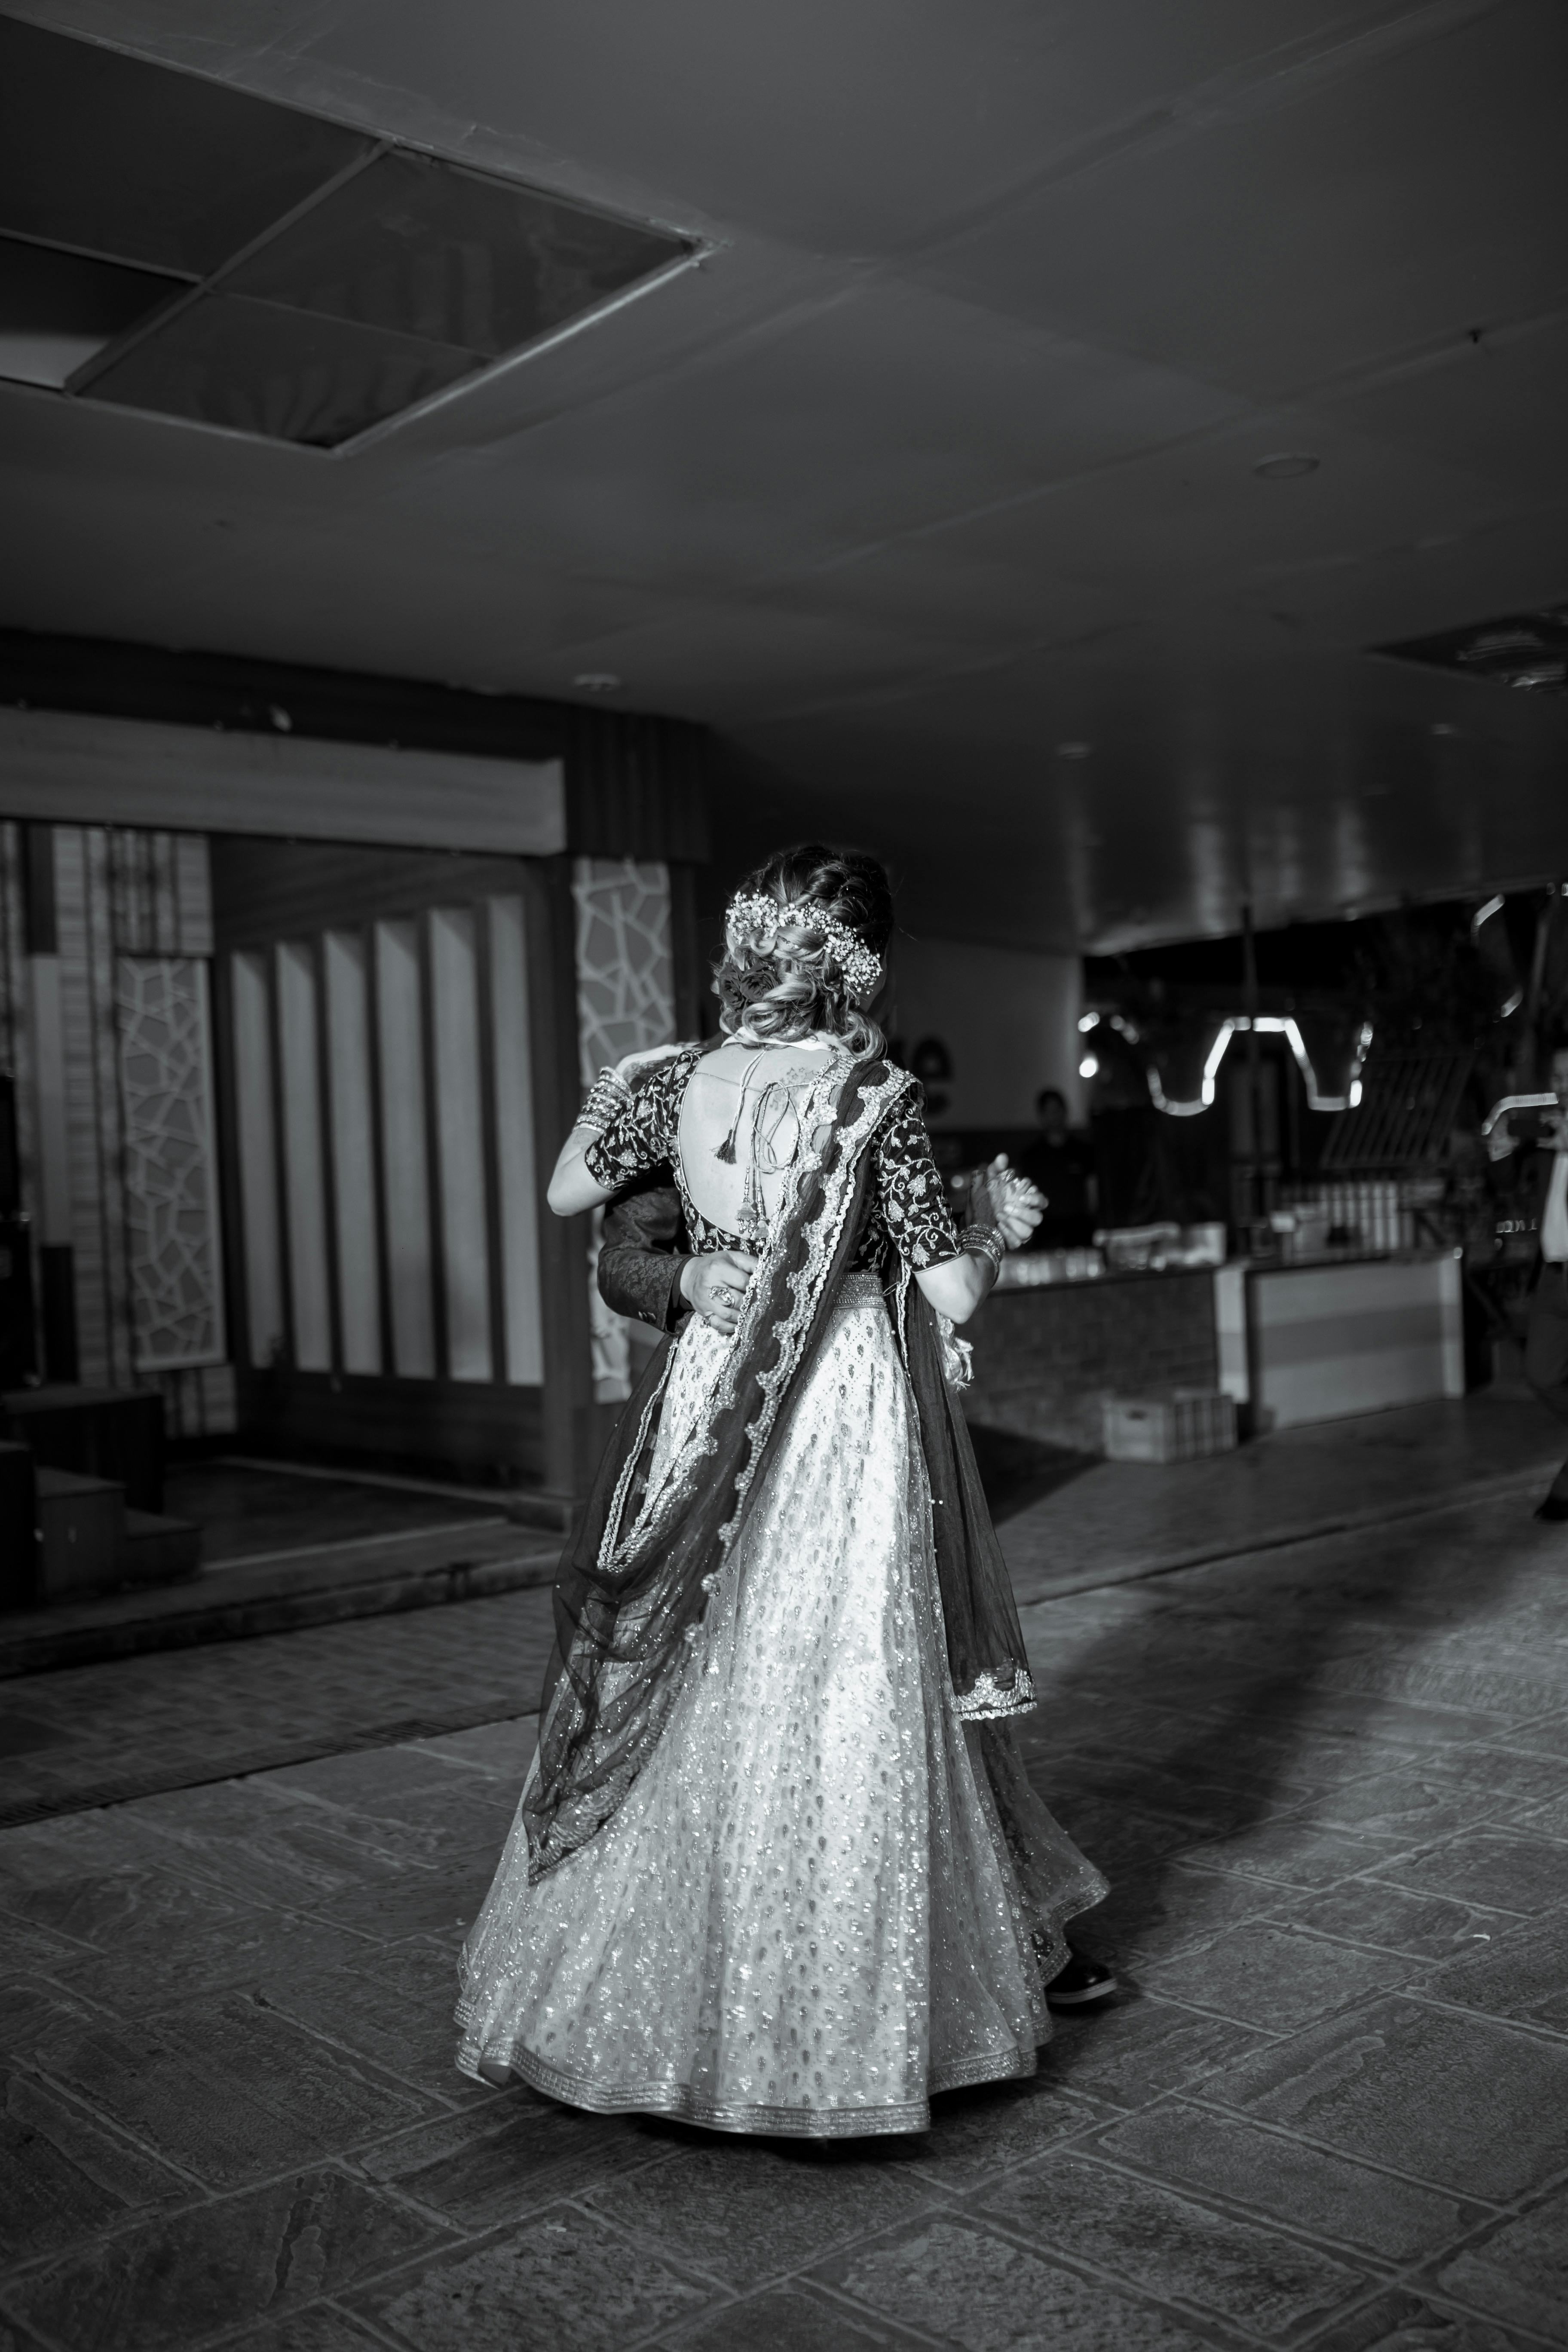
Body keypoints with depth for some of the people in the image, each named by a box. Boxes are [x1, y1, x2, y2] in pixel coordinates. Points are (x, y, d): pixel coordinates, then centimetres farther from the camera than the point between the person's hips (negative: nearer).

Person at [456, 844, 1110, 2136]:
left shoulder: (680, 1082, -1)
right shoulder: (874, 1097, -13)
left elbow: (566, 1193, 15)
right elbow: (953, 1289, -9)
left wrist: (608, 1101, 31)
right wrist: (1001, 1215, 11)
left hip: (705, 1402, 5)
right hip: (848, 1414, -4)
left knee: (696, 1698, 16)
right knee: (841, 1700, 7)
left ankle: (649, 1990, 30)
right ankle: (830, 2016, 20)